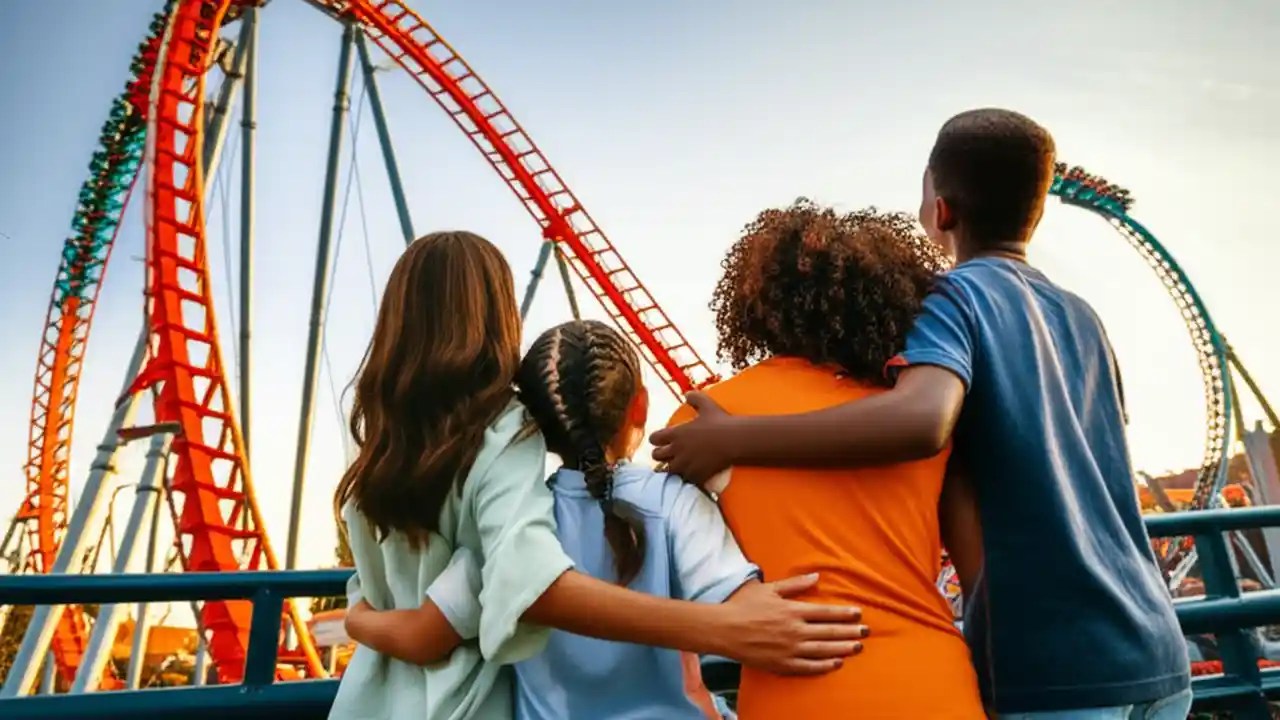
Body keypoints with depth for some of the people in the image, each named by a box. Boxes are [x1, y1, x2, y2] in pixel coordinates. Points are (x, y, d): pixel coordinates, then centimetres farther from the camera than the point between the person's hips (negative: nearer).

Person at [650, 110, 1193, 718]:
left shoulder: (960, 294, -8)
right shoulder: (1083, 318, 13)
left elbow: (920, 421, -29)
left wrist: (730, 439, -22)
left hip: (1057, 667, -7)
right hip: (1152, 651, 7)